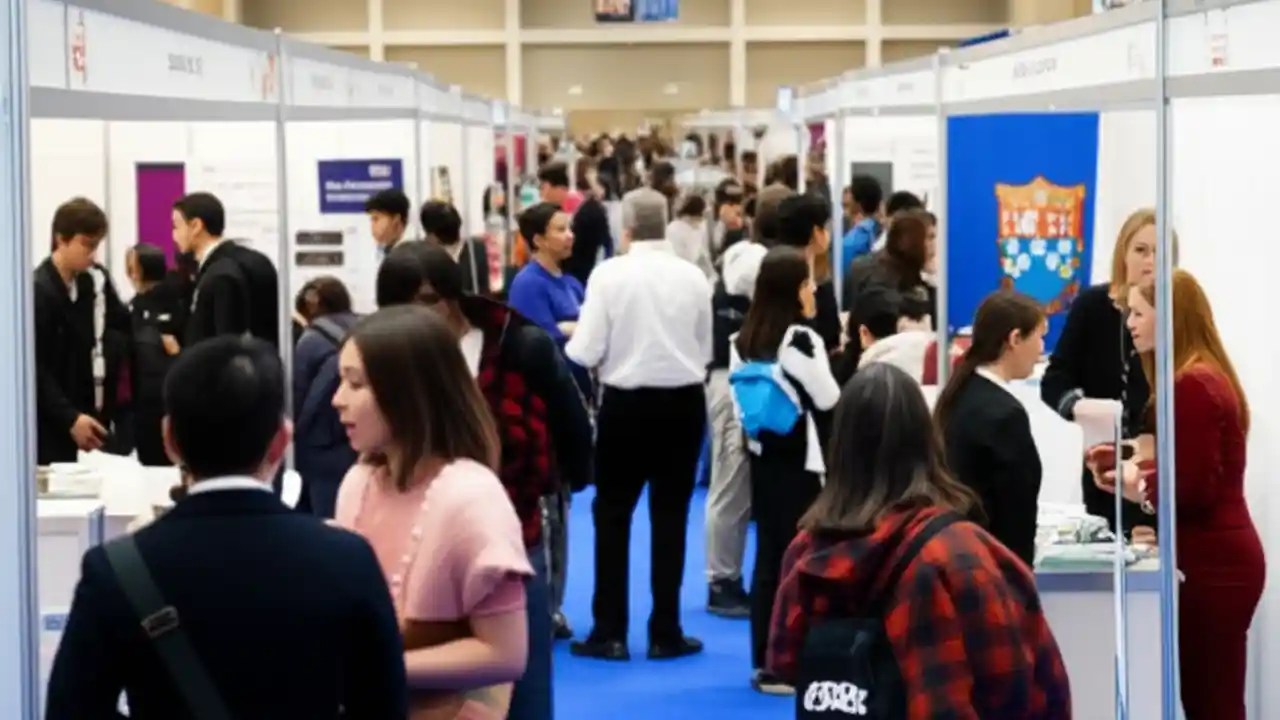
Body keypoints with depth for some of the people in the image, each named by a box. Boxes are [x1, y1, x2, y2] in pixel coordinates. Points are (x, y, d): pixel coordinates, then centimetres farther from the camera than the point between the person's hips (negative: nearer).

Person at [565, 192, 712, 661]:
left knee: (612, 516, 9)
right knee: (671, 516, 8)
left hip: (627, 402, -2)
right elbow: (706, 350, 4)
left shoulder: (609, 274, -11)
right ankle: (665, 633, 12)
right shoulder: (693, 276, -3)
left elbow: (586, 352, -12)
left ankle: (610, 632, 10)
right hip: (683, 402, 2)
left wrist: (572, 344, 10)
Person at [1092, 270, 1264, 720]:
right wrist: (1137, 468, 8)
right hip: (1217, 558, 10)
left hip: (1212, 564, -10)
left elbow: (1195, 490, -20)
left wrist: (1141, 488, -4)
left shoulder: (1191, 386, -17)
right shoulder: (1203, 379, 15)